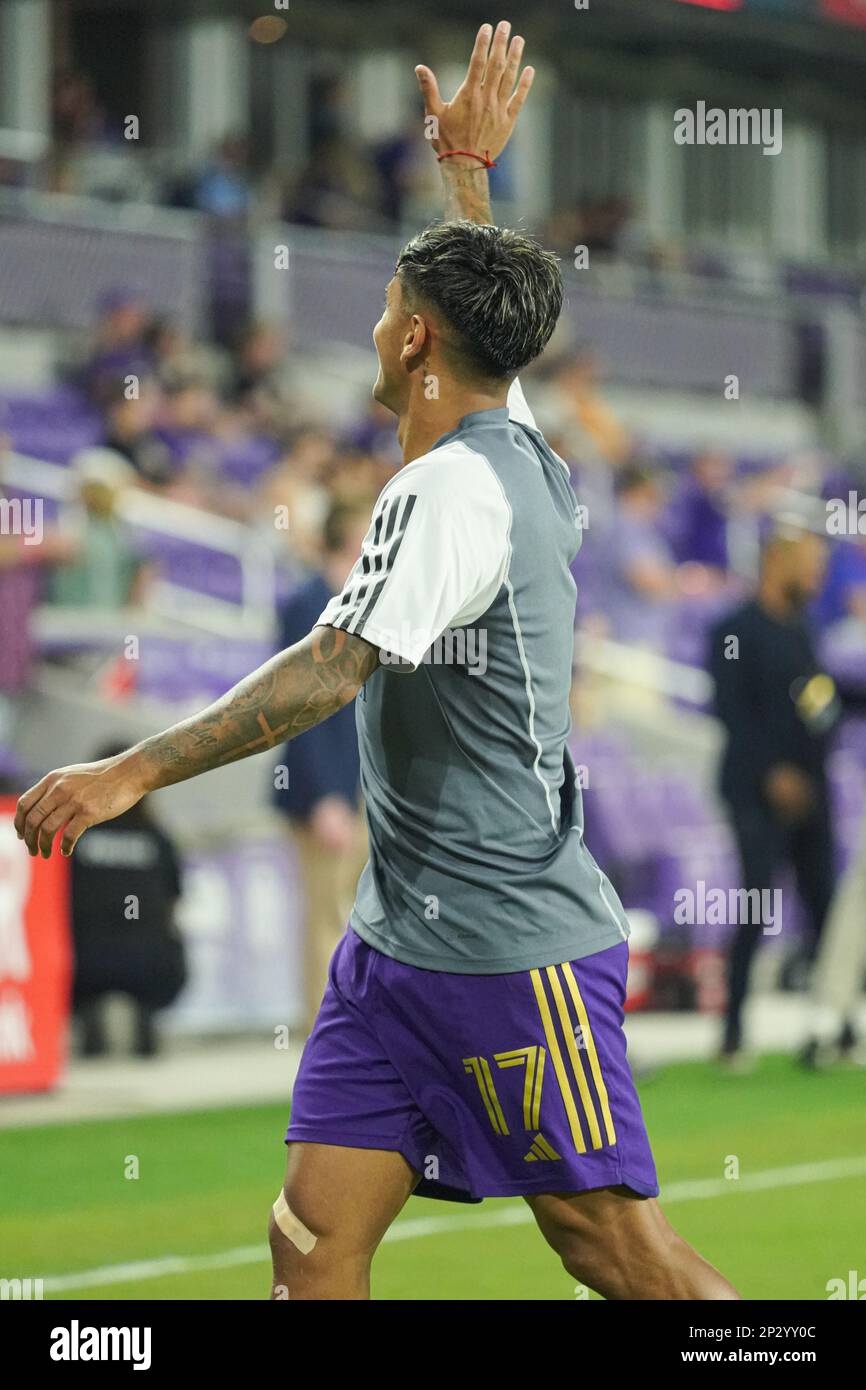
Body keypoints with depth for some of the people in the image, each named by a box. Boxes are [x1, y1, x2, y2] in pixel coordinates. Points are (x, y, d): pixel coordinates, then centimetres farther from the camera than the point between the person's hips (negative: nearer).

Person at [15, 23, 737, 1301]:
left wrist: (134, 772, -26)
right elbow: (479, 303, 33)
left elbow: (328, 672, -25)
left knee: (617, 1246, -6)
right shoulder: (518, 453, 11)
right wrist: (469, 165, 45)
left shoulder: (454, 488, -16)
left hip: (511, 945, -9)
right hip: (404, 942, 9)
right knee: (314, 1242, 1)